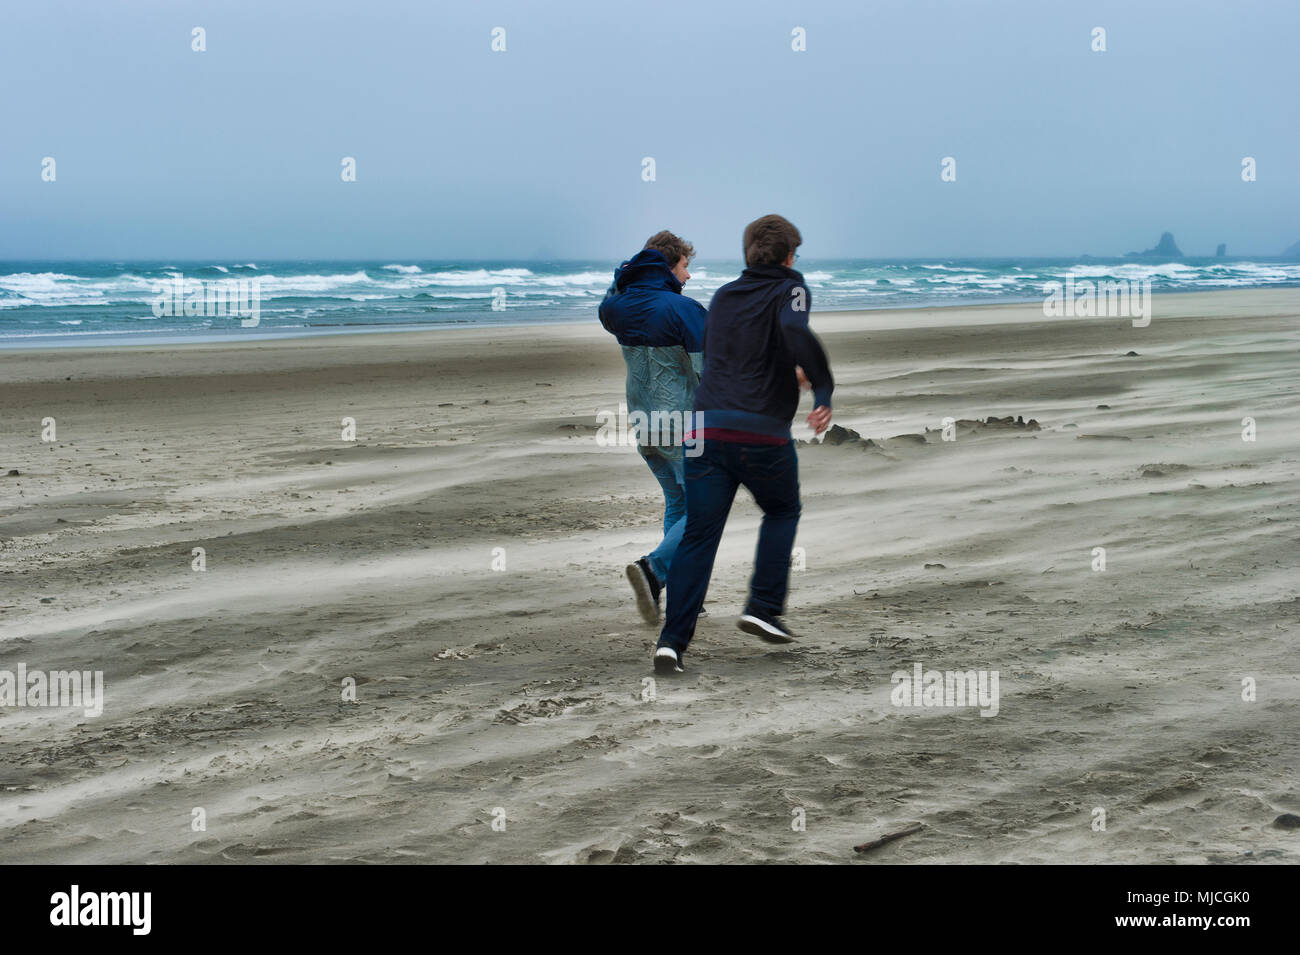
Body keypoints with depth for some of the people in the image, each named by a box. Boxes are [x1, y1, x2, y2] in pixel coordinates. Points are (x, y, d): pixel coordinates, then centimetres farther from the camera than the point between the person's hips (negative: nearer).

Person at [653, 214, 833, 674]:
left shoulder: (723, 296, 19)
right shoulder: (789, 288, 2)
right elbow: (796, 331, -21)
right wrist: (823, 391, -17)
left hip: (706, 426, 4)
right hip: (762, 431, -4)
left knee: (698, 536, 4)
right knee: (782, 513, 23)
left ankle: (672, 639, -7)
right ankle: (763, 609, 14)